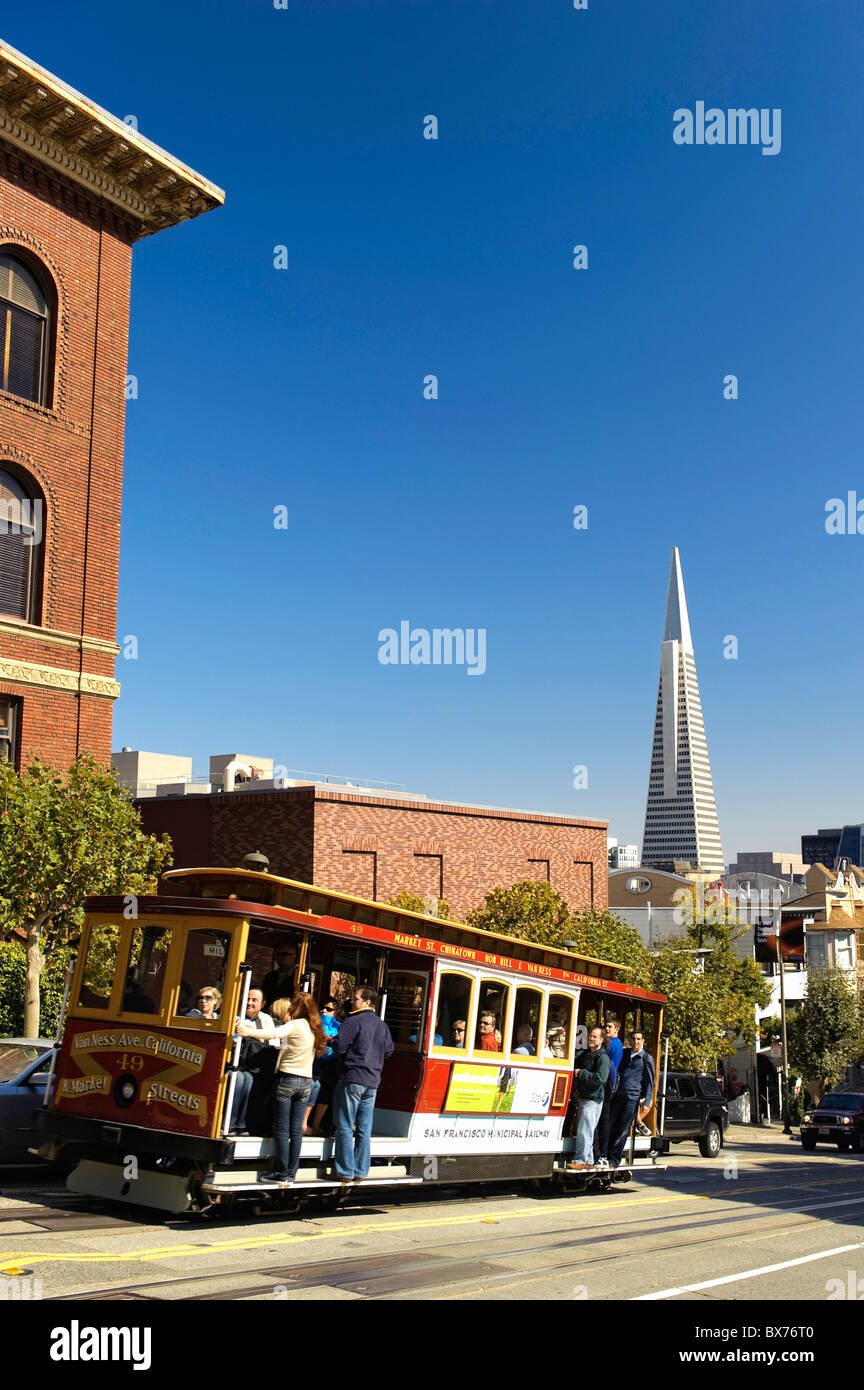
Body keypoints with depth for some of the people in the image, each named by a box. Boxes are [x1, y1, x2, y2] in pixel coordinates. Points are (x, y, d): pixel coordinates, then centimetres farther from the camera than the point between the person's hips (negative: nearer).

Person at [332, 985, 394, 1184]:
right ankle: (360, 1171, 11)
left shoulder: (353, 1021, -10)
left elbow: (340, 1047, -14)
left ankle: (346, 1172, -1)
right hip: (373, 1082, 6)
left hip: (352, 1079, -6)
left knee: (345, 1128, -1)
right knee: (364, 1130, 9)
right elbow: (389, 1050, 17)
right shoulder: (382, 1025, 11)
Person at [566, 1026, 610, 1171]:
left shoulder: (603, 1057, -10)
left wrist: (581, 1073, -15)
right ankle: (589, 1160, 21)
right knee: (582, 1130, 13)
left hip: (594, 1099, -9)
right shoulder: (584, 1055, 15)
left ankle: (580, 1160, -7)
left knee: (584, 1130, -9)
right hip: (583, 1097, 9)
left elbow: (601, 1078, -21)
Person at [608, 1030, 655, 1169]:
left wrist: (646, 1102, -4)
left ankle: (614, 1160, 2)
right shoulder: (624, 1053, 14)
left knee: (623, 1131, -2)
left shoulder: (647, 1059, 2)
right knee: (611, 1127, 1)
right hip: (618, 1095, 4)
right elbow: (616, 1070, 27)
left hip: (633, 1098, -4)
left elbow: (650, 1082, 3)